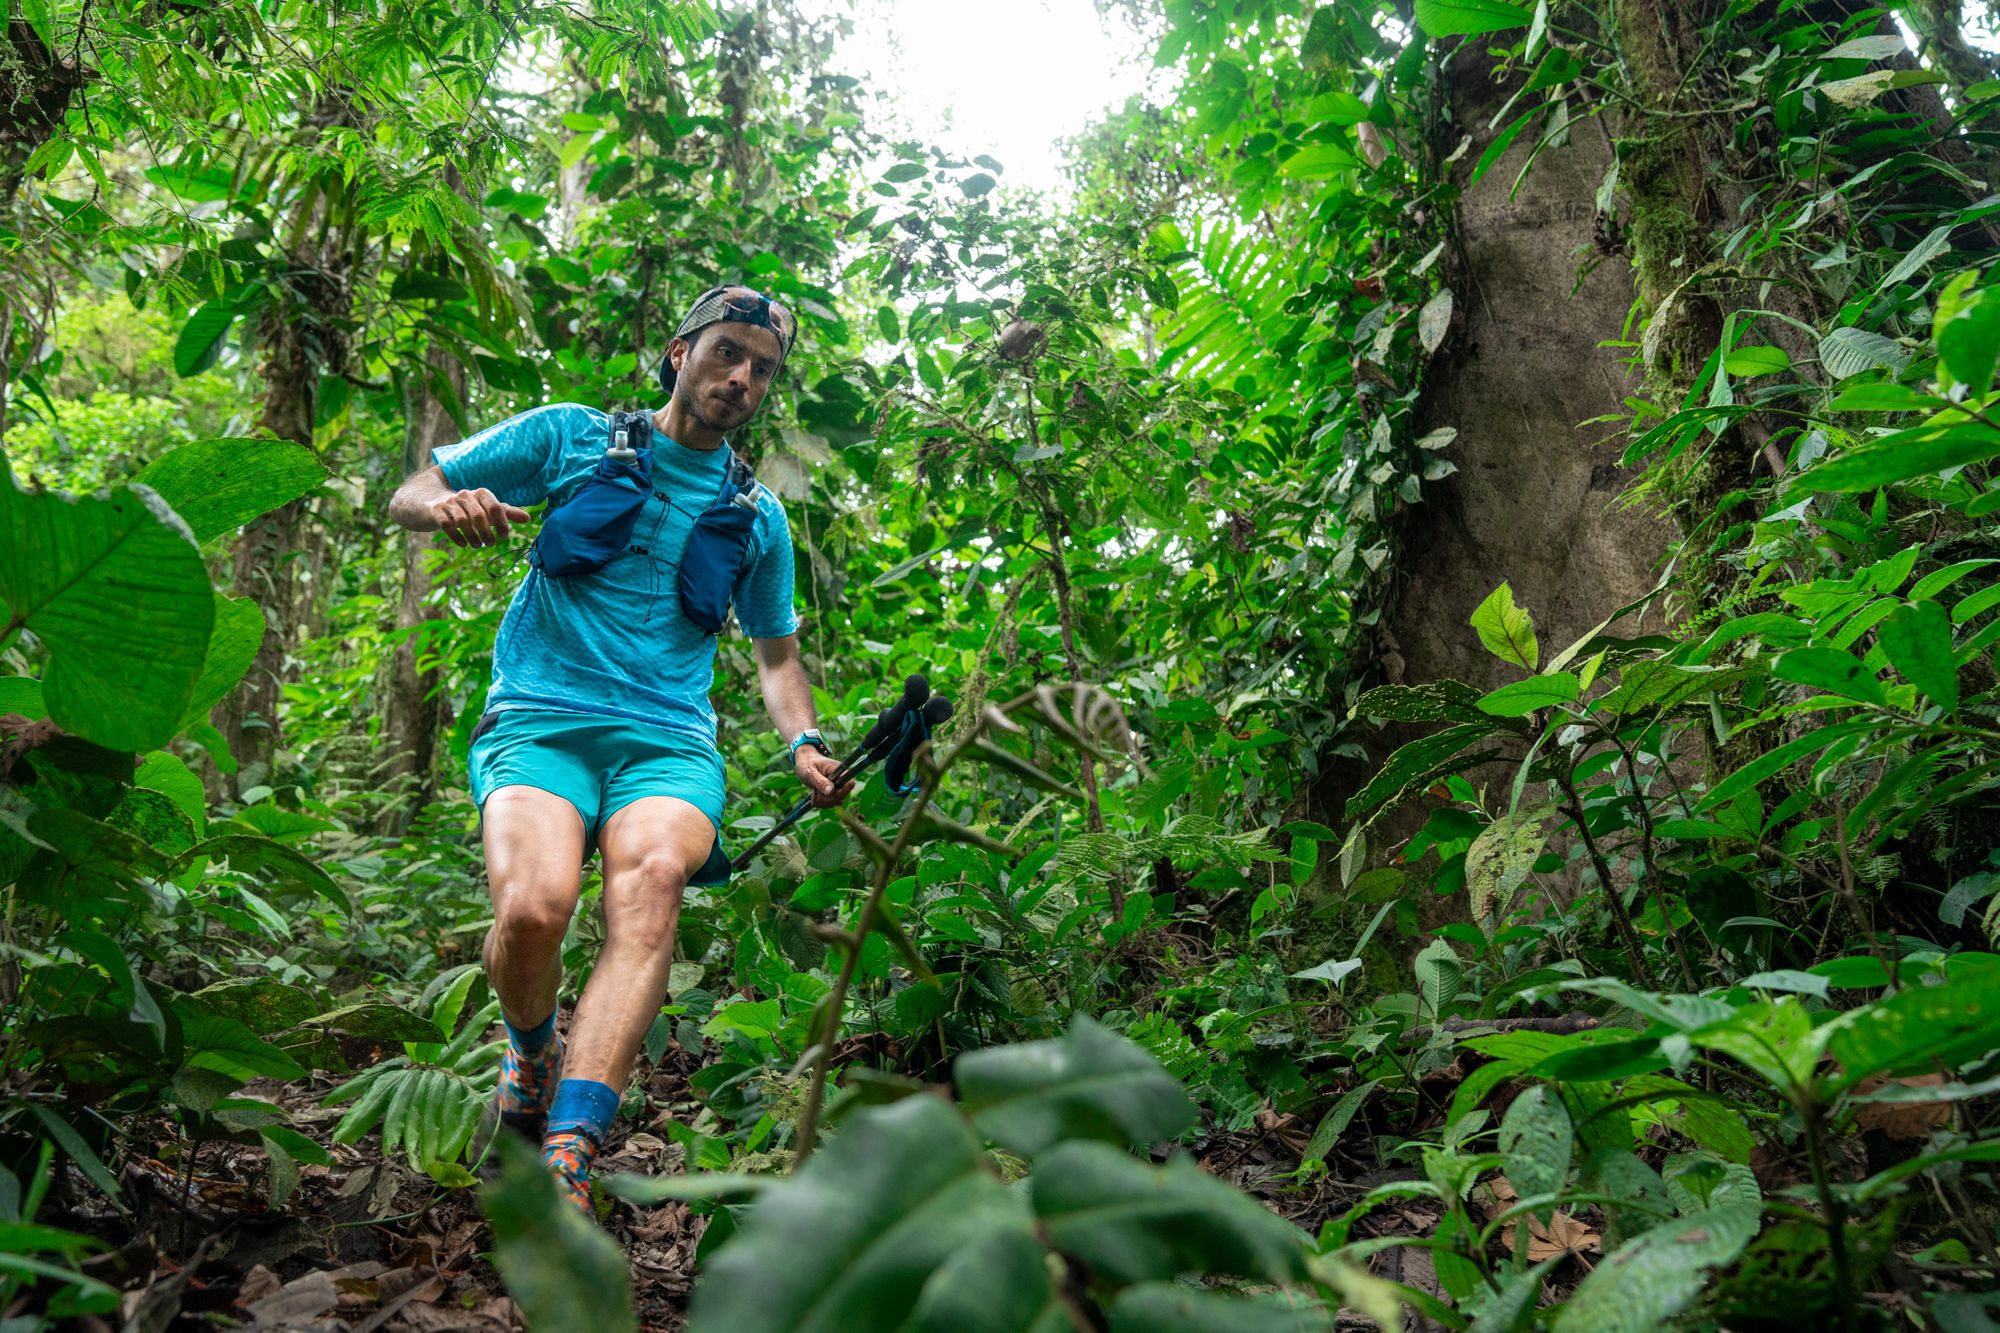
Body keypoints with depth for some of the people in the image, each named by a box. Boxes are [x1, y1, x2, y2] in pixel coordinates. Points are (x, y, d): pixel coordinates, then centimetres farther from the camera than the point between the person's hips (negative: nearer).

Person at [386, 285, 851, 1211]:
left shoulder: (759, 517, 18)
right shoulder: (568, 435, 11)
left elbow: (777, 651, 27)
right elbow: (409, 494, 14)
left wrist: (803, 743, 7)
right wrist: (449, 507, -11)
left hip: (671, 742, 2)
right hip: (538, 720, -1)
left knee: (654, 876, -34)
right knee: (534, 906, -30)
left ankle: (566, 1167, -40)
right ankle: (532, 1049, 6)